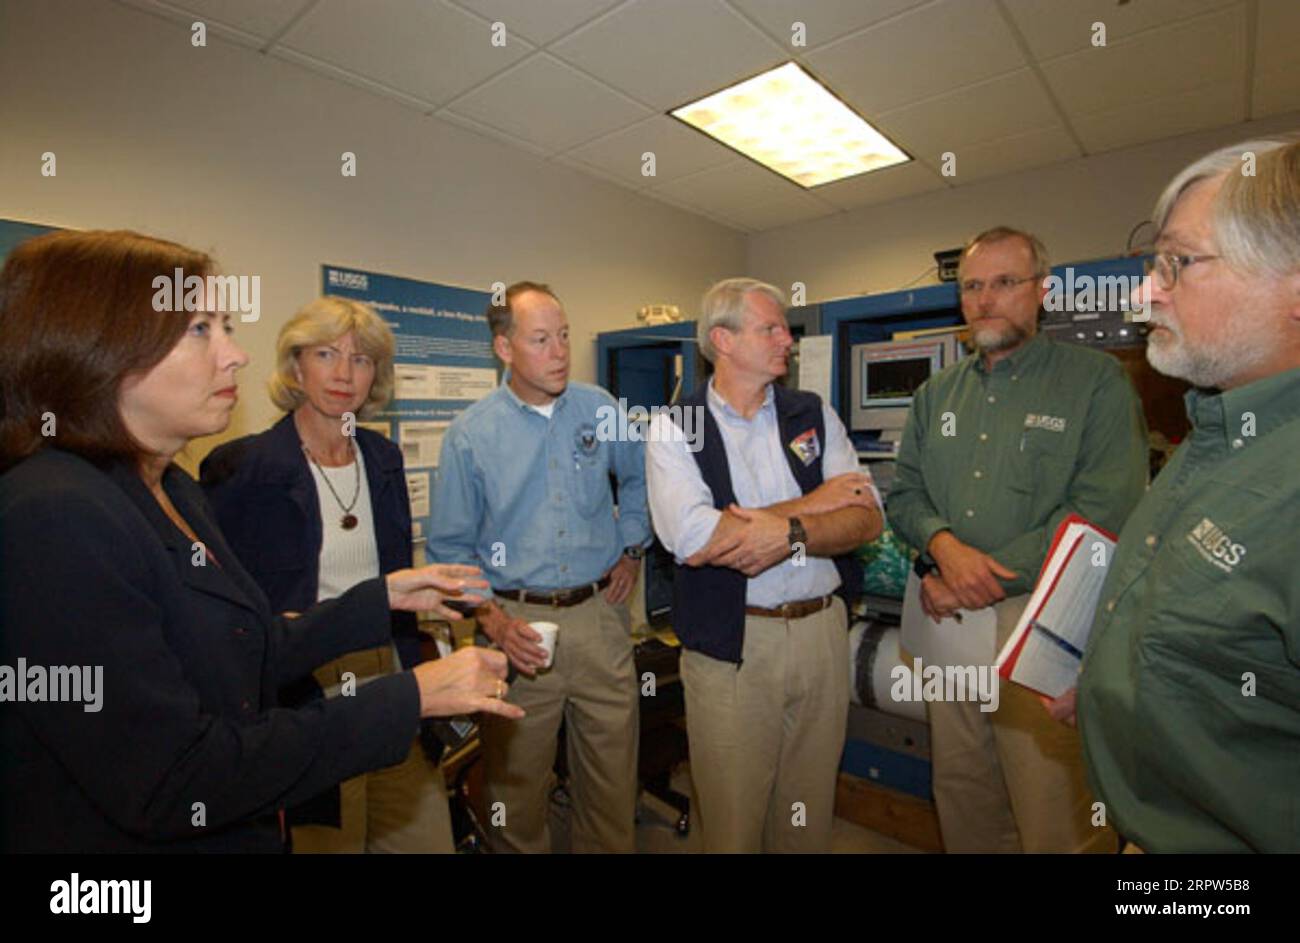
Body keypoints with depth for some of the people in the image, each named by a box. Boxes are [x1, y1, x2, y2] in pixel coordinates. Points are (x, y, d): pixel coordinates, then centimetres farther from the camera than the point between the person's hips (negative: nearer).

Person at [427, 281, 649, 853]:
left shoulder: (601, 410, 1)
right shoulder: (470, 433, -6)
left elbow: (641, 476, 19)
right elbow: (450, 546, -2)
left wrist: (631, 549, 11)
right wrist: (491, 617, -14)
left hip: (600, 612, 2)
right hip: (518, 624, -1)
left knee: (612, 782, 15)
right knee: (517, 790, 14)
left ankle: (609, 846, 40)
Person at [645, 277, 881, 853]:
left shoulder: (815, 415, 6)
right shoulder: (674, 429, -5)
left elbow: (866, 519, -2)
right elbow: (694, 541, -20)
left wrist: (789, 534, -22)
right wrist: (814, 503, -11)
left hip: (824, 632, 4)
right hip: (729, 646, -3)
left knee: (810, 815, 19)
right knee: (731, 820, 12)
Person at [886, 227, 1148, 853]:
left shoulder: (1097, 380, -5)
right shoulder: (937, 394, 11)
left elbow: (1105, 510, -15)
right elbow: (904, 493, 9)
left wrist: (982, 581, -16)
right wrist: (944, 547, -13)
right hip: (947, 618, 5)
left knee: (1056, 822, 7)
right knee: (960, 796, 19)